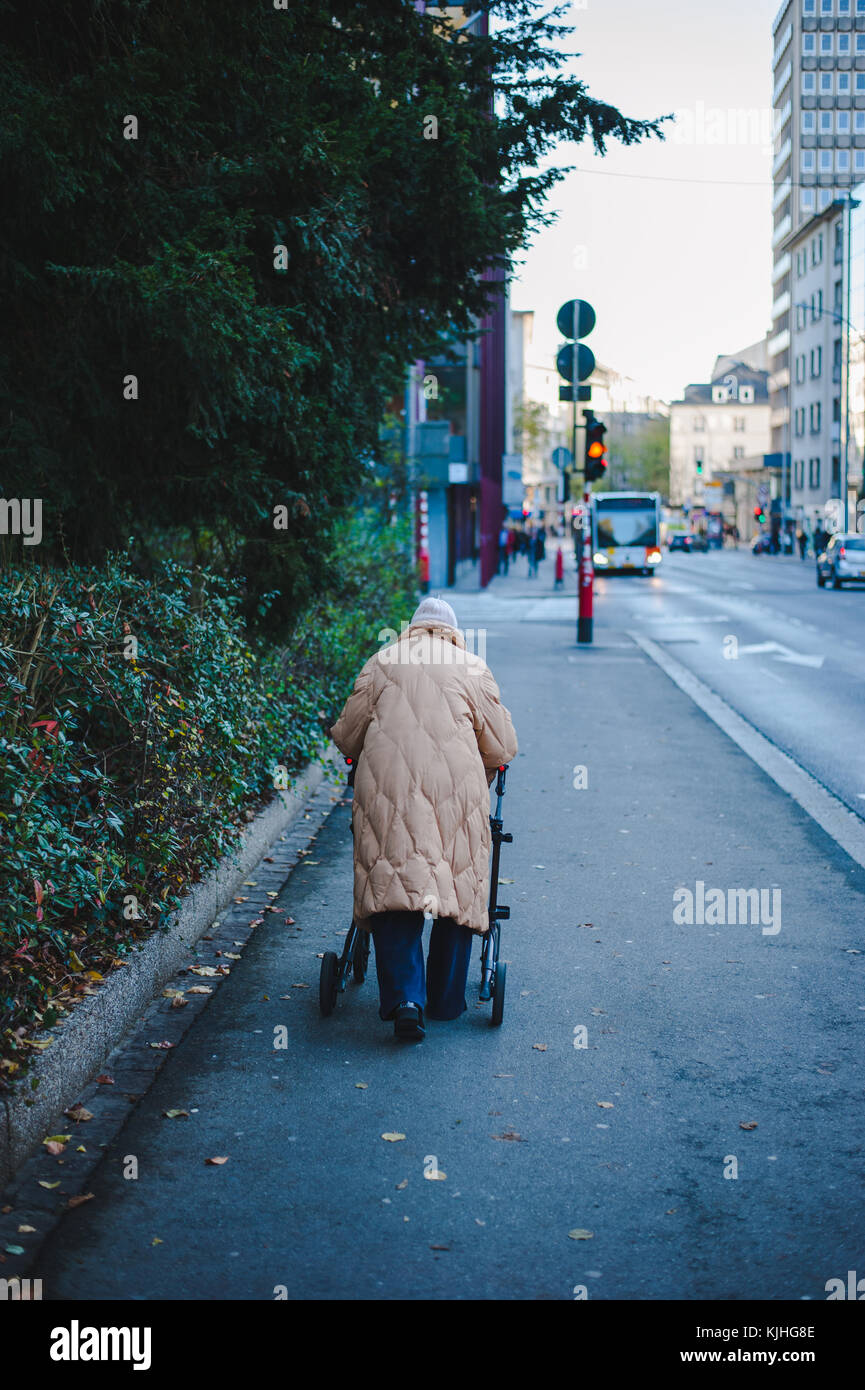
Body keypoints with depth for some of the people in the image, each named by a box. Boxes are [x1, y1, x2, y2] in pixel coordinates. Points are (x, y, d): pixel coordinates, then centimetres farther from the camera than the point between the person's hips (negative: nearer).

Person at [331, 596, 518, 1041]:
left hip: (387, 787, 1)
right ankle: (447, 1000, 16)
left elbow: (345, 736, 15)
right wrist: (481, 779, 30)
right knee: (459, 888, 11)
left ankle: (404, 998, -16)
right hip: (457, 788, 0)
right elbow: (502, 746, 11)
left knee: (393, 890, -1)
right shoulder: (472, 667, 12)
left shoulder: (382, 662, 15)